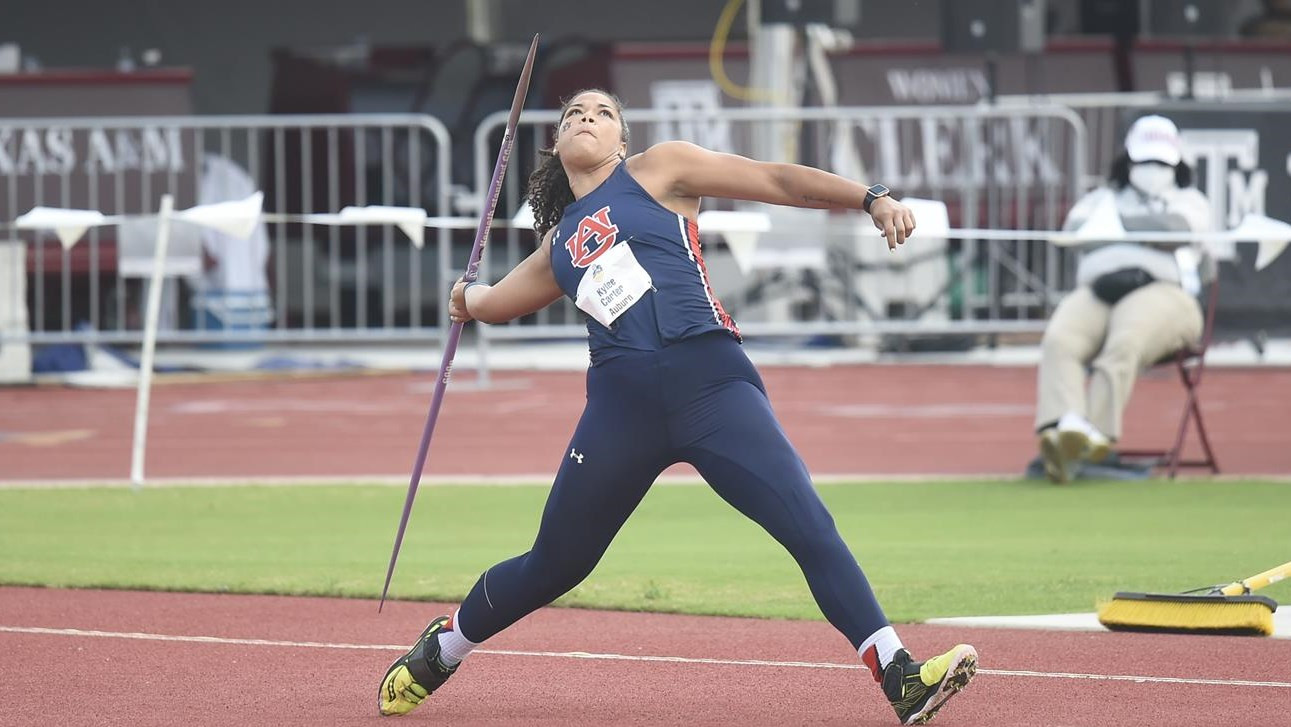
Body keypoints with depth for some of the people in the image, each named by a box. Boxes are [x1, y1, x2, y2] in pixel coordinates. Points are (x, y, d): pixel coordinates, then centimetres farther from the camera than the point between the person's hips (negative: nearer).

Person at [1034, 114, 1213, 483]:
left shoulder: (1188, 200, 25)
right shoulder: (1103, 199, 32)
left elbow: (1178, 227, 1)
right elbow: (1074, 228, 11)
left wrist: (1122, 222, 8)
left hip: (1160, 291, -3)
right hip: (1096, 292, 3)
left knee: (1124, 344, -37)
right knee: (1059, 340, -32)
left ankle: (1095, 435, -49)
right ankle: (1062, 428, -52)